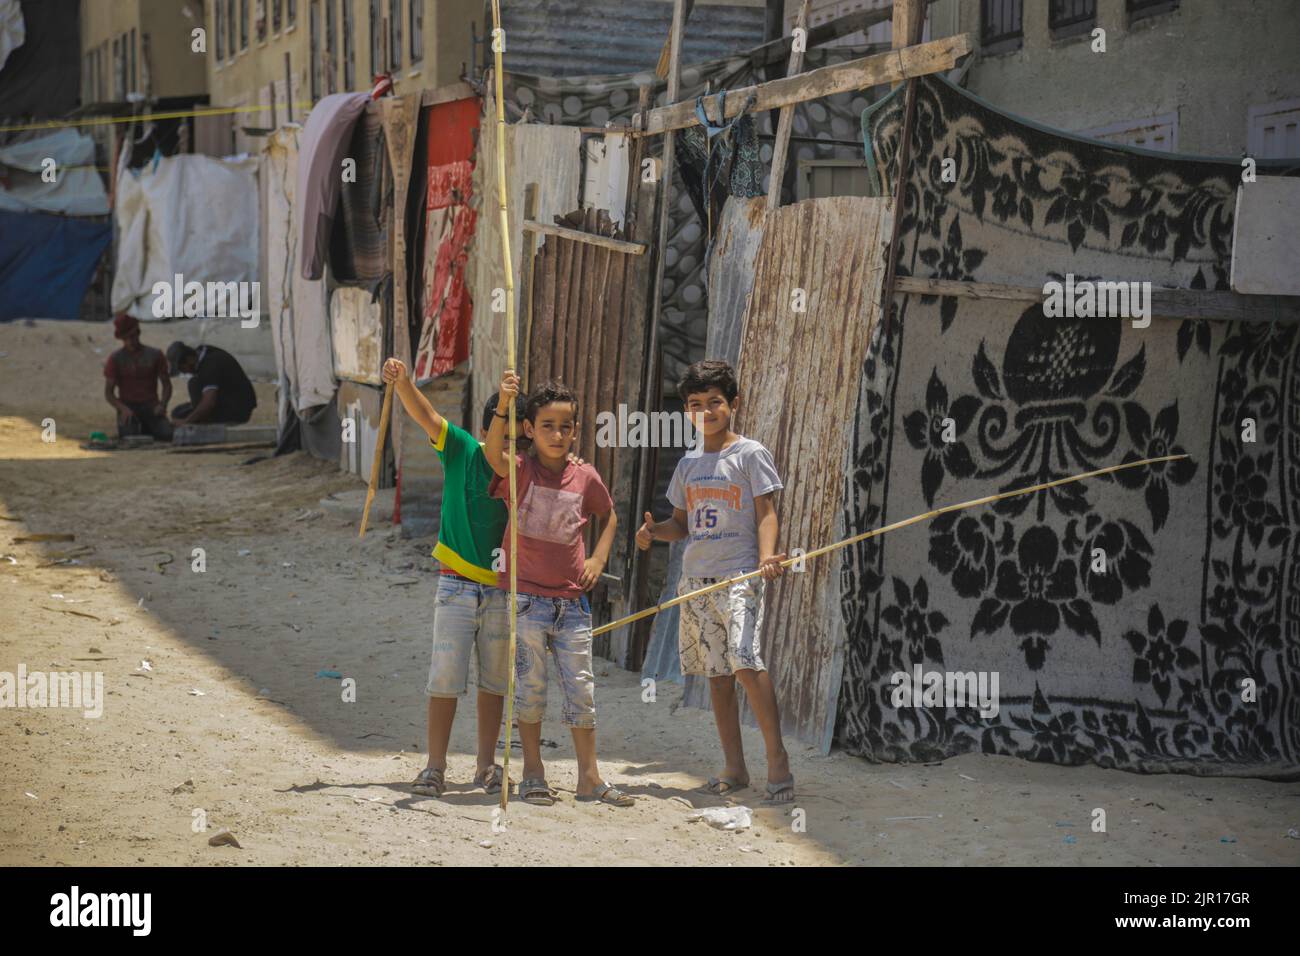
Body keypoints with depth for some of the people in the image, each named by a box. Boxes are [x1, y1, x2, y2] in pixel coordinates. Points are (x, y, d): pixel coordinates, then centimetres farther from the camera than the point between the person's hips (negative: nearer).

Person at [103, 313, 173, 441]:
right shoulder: (115, 359, 3)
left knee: (166, 435, -25)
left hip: (151, 406, 1)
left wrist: (162, 404, -13)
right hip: (128, 407, -1)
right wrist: (123, 409, -19)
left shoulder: (155, 355, 7)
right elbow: (108, 393, 0)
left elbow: (167, 385, 8)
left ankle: (146, 430, 10)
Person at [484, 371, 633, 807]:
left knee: (581, 689, 7)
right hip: (526, 597, -3)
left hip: (572, 599, 3)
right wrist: (502, 405, -46)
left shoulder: (585, 477, 3)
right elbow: (494, 452, -30)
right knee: (530, 686, 3)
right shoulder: (520, 471, -7)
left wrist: (598, 558, 6)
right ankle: (533, 773, 15)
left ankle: (589, 776, 15)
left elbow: (609, 515, 22)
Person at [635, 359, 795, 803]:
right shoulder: (688, 465, 17)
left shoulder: (750, 454, 0)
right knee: (716, 673, 7)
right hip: (696, 579, 6)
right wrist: (654, 531, 1)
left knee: (745, 661, -20)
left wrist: (766, 557, -22)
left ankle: (778, 759, -15)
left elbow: (766, 513, -5)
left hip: (738, 575, -6)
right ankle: (734, 768, 13)